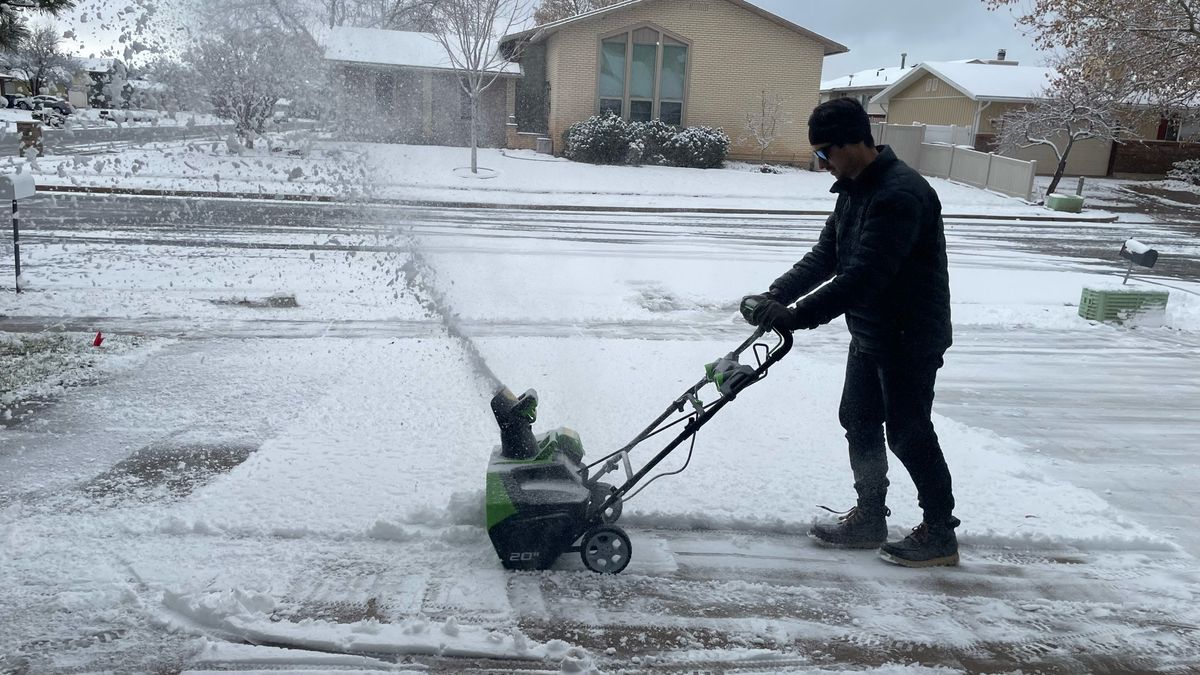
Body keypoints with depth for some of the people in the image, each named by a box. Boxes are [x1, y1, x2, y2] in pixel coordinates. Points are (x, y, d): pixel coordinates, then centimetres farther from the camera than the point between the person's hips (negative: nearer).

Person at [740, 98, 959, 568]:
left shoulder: (900, 195, -26)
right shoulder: (854, 189, 7)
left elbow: (863, 277, -33)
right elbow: (824, 256, 8)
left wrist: (796, 316, -32)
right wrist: (775, 296, -5)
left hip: (909, 340, -10)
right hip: (869, 335, 10)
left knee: (908, 433, 1)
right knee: (859, 423, 15)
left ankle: (940, 533, 18)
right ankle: (869, 518, 30)